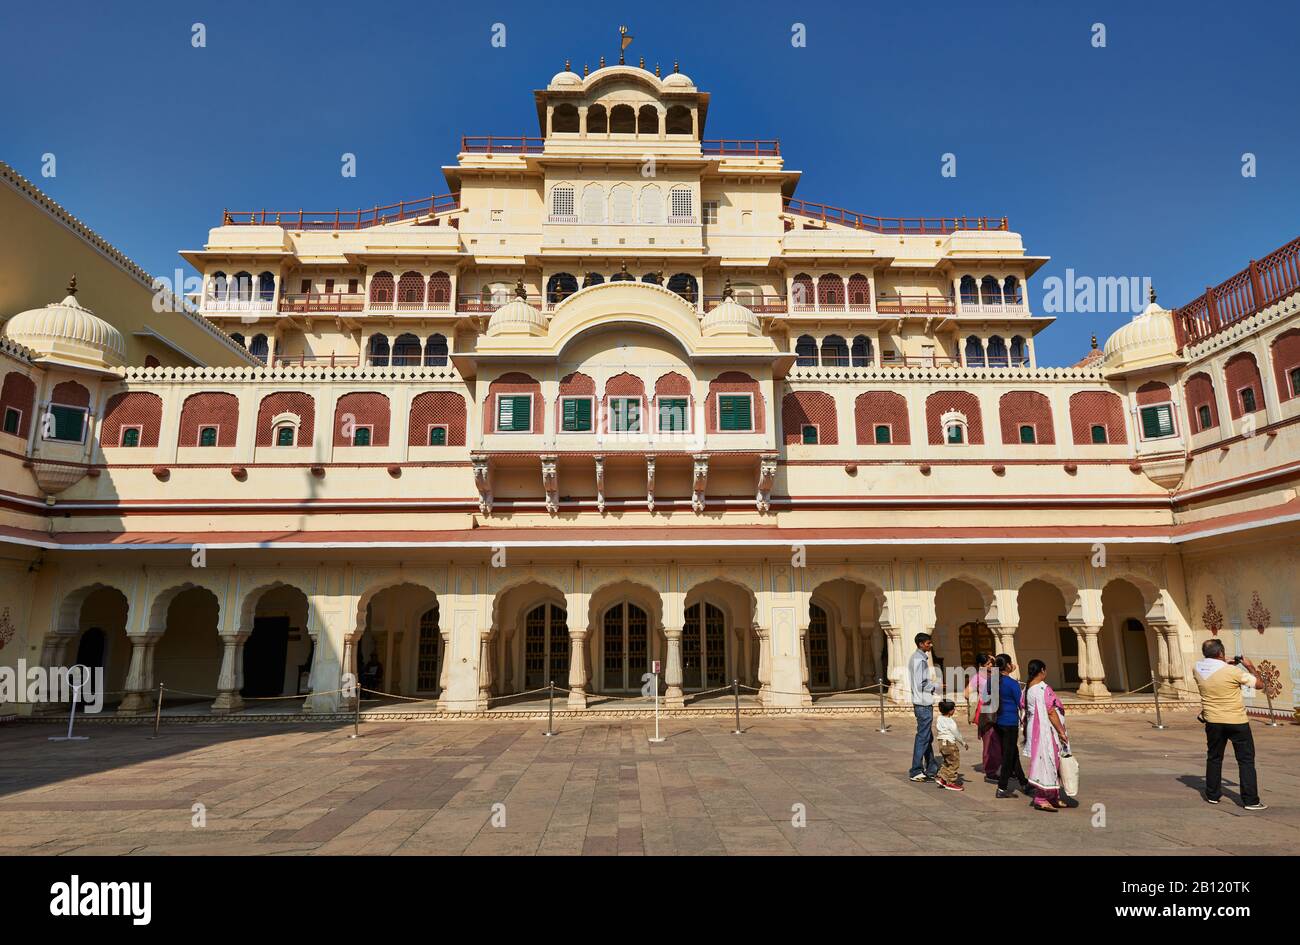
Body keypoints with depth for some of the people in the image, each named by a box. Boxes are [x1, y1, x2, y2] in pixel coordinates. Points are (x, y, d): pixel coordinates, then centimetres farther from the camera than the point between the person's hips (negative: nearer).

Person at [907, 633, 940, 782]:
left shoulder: (916, 658, 15)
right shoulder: (920, 660, -17)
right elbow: (921, 685, -21)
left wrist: (932, 684, 8)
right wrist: (936, 686, -7)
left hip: (921, 703, 10)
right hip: (924, 704, -10)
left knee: (928, 737, 17)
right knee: (923, 738, -4)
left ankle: (932, 768, 26)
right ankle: (916, 772, 1)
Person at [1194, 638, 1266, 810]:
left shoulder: (1197, 668, -4)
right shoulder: (1233, 671, -19)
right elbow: (1259, 684, -6)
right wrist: (1250, 667, 7)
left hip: (1213, 722, 4)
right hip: (1237, 722, -4)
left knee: (1214, 758, 16)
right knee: (1246, 760, 6)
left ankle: (1212, 795, 21)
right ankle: (1251, 800, 6)